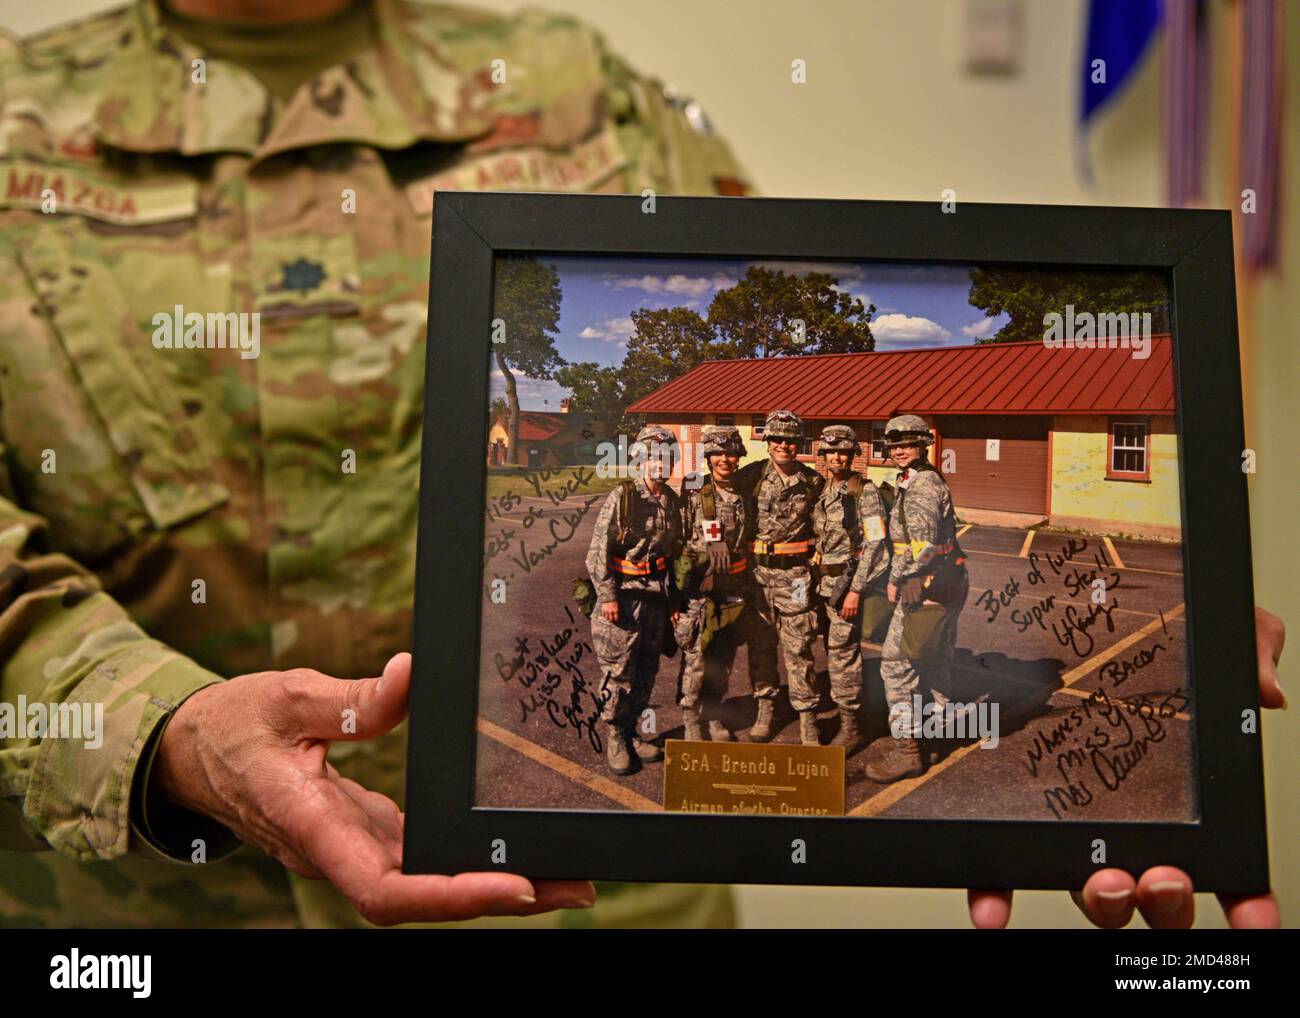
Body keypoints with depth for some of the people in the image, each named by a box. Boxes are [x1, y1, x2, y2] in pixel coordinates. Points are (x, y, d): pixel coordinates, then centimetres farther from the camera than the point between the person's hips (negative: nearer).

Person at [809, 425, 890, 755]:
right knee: (838, 650, 13)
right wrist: (815, 577, 13)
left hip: (851, 580, -7)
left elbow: (875, 543, -15)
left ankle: (849, 729, 1)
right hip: (827, 582, 7)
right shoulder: (821, 492, 11)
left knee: (841, 653, -8)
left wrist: (856, 589, -19)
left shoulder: (865, 491, -10)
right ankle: (849, 721, 26)